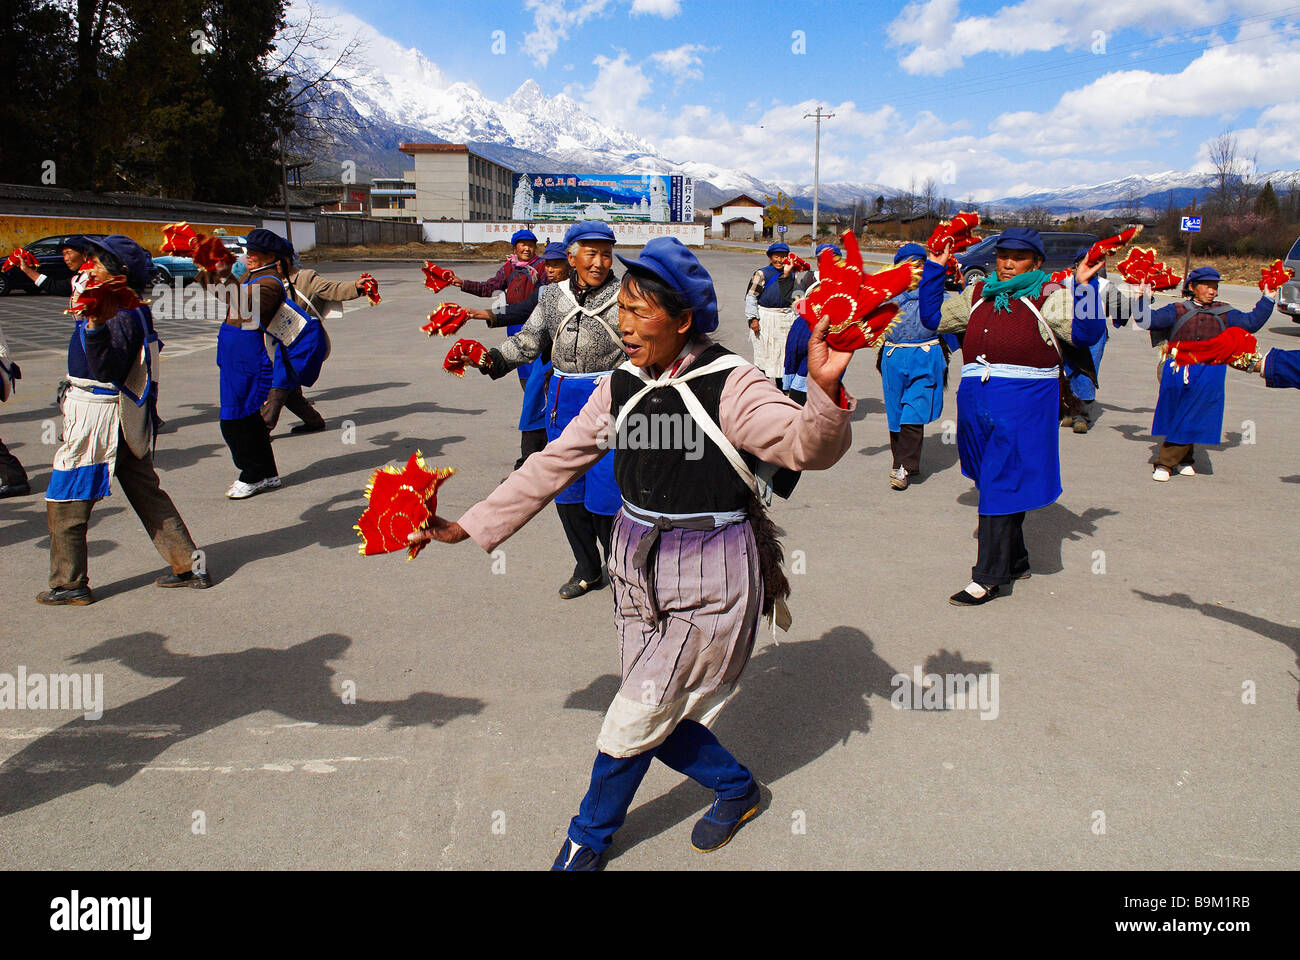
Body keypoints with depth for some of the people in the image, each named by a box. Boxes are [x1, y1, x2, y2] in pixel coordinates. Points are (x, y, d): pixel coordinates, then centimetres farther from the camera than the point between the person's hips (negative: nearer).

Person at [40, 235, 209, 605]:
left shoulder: (122, 316, -21)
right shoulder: (133, 310, 9)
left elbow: (108, 369, -32)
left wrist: (95, 326, -45)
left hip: (98, 420, -10)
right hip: (124, 421, 10)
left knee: (64, 501, 3)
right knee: (146, 493, 14)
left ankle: (70, 585, 12)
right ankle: (191, 566, 16)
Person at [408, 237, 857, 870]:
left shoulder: (728, 384, -15)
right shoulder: (623, 385, 1)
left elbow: (807, 446, -25)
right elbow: (554, 462, 6)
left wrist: (825, 390, -47)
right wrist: (469, 526, 5)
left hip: (708, 578, -6)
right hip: (639, 567, 6)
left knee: (636, 720, 5)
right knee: (655, 719, 14)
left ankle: (587, 839, 31)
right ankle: (736, 788, 42)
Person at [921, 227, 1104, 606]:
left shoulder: (1050, 295, 1)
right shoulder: (978, 294, 17)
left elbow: (1085, 333, -10)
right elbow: (934, 317, 23)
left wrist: (1084, 286, -19)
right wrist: (934, 269, 18)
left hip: (1023, 403, -6)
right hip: (977, 399, 6)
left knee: (1002, 485, -7)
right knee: (993, 483, 15)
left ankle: (989, 577, -1)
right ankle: (1015, 561, 32)